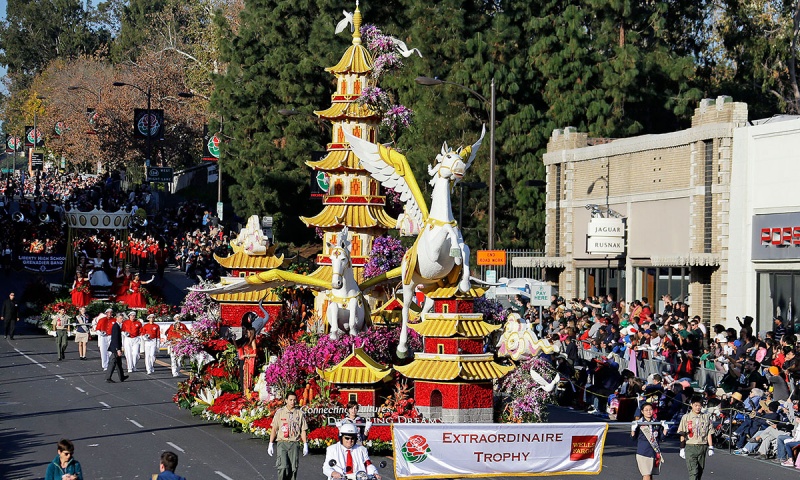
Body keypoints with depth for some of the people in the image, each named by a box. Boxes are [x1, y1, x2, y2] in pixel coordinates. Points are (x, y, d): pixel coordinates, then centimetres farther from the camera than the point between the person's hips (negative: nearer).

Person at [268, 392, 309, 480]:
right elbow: (274, 429, 6)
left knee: (293, 469, 0)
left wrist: (305, 445, 2)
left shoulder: (300, 414, 6)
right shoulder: (280, 412, 4)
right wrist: (271, 444, 3)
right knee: (283, 467, -16)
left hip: (294, 443, 1)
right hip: (282, 442, -1)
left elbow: (303, 430, 8)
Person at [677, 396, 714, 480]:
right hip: (690, 447, -3)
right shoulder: (686, 417, 2)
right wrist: (682, 449, 1)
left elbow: (709, 434, 9)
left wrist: (711, 448, 5)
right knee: (693, 471, -13)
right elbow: (682, 435, 4)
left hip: (702, 447, 3)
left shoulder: (706, 418, 7)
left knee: (700, 471, 8)